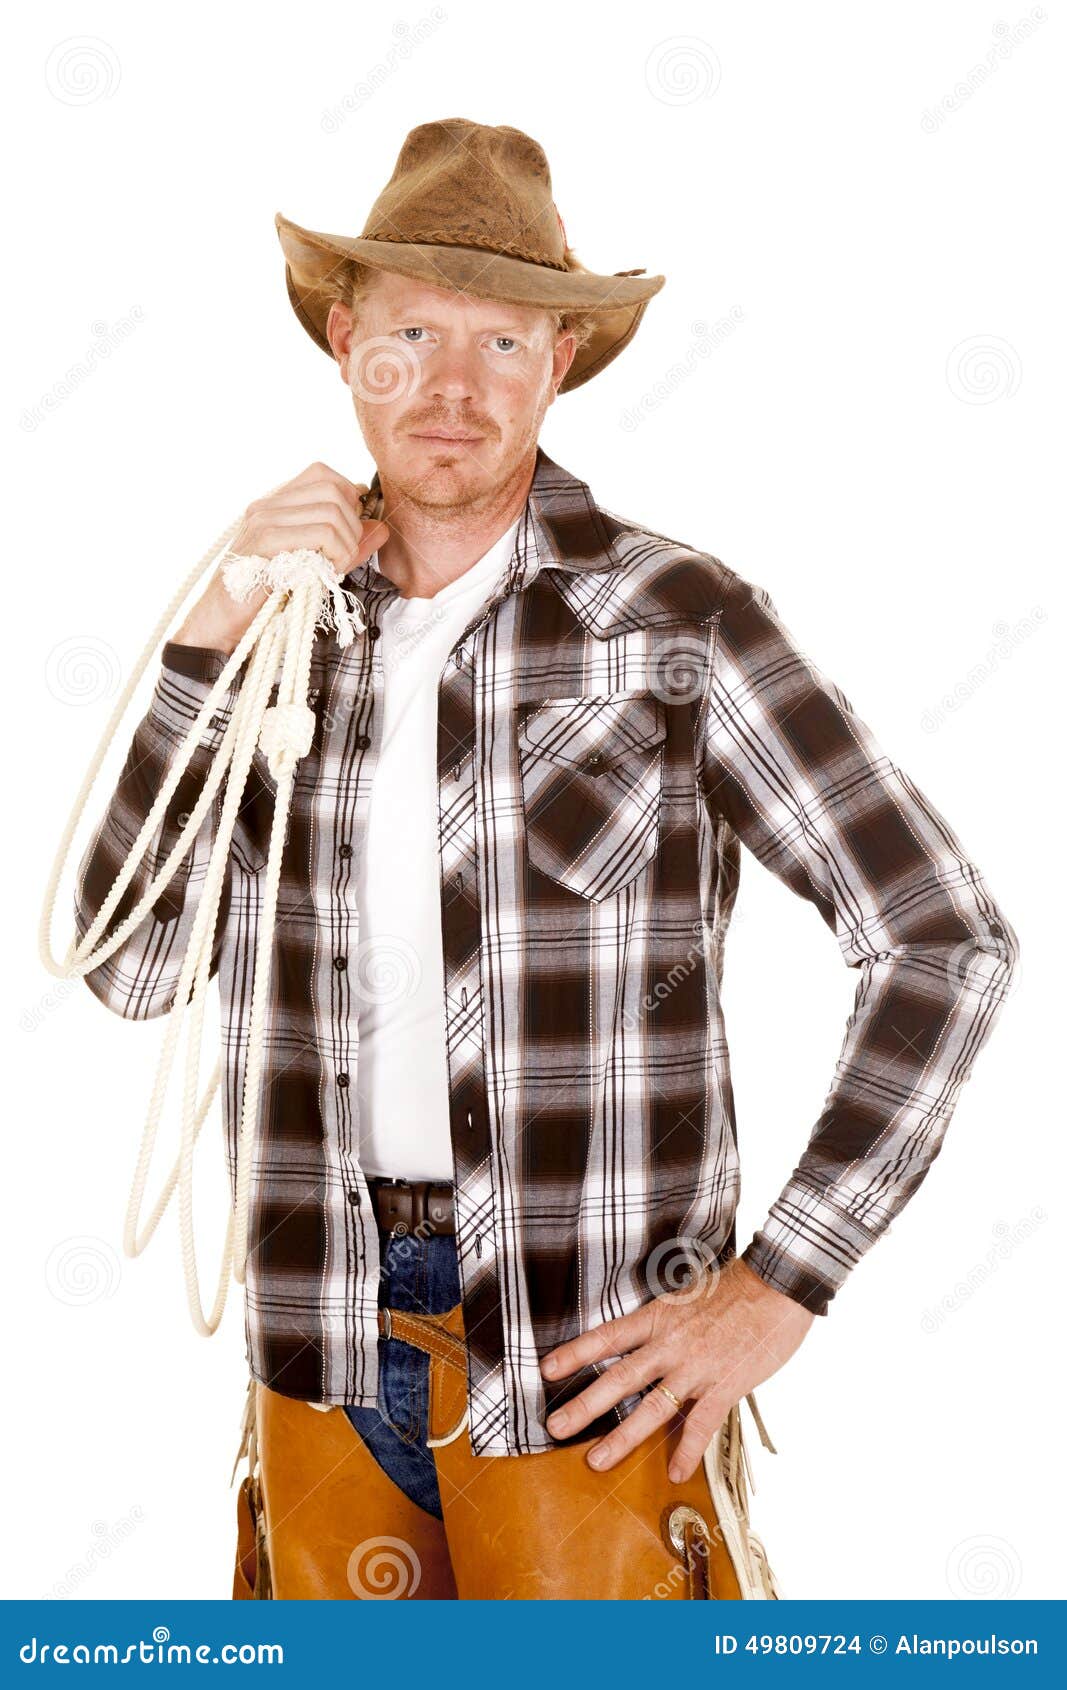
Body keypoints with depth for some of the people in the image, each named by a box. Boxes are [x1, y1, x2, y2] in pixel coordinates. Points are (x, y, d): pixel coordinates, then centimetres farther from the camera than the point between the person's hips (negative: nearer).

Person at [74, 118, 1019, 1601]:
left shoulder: (677, 618, -10)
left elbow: (944, 940, -10)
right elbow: (132, 967, -2)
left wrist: (779, 1286, -12)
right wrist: (207, 637, -11)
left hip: (584, 1355, -4)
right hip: (325, 1343, 4)